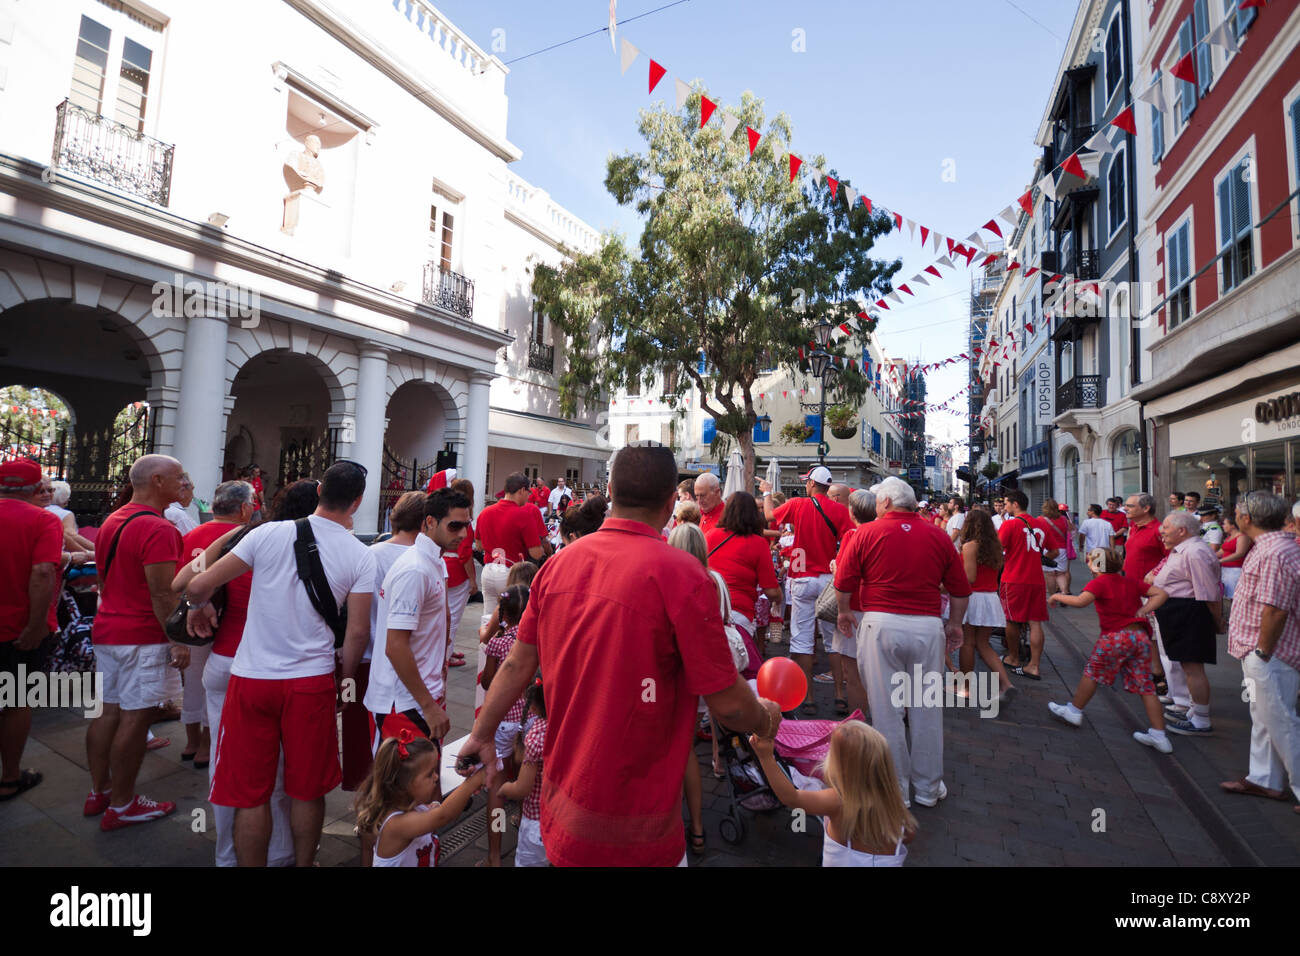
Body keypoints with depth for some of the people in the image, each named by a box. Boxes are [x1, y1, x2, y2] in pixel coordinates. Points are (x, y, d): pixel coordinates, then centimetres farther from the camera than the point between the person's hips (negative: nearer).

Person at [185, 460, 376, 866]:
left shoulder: (268, 533, -8)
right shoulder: (361, 556, -7)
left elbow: (198, 586, -5)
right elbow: (357, 631, -6)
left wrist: (200, 606, 18)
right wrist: (345, 680, 10)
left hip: (252, 679, 0)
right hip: (312, 681, 0)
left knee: (251, 793, 15)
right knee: (308, 790, 18)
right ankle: (303, 862, 35)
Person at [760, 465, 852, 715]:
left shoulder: (797, 505, -3)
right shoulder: (840, 510, -4)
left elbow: (769, 515, 14)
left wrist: (767, 492, 31)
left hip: (803, 579, -2)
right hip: (830, 579, 2)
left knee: (802, 640, 2)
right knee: (833, 638, 11)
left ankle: (807, 698, 5)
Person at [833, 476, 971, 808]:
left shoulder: (867, 534, -2)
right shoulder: (939, 536, 5)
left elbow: (844, 583, -1)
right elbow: (960, 590, 10)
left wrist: (844, 613, 17)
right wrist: (954, 623, 26)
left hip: (881, 625, -2)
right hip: (929, 627, 3)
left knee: (887, 711, 9)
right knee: (927, 711, 14)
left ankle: (895, 790, 21)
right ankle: (928, 788, 29)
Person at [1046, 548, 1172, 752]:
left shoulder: (1099, 583, -5)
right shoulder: (1131, 582, 16)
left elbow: (1081, 601, -21)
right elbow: (1161, 594, 13)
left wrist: (1058, 597, -7)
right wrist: (1142, 611, 6)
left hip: (1117, 637, -6)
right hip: (1141, 636, 6)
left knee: (1092, 673, 10)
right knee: (1145, 686, 9)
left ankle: (1074, 711, 21)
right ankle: (1159, 735, 11)